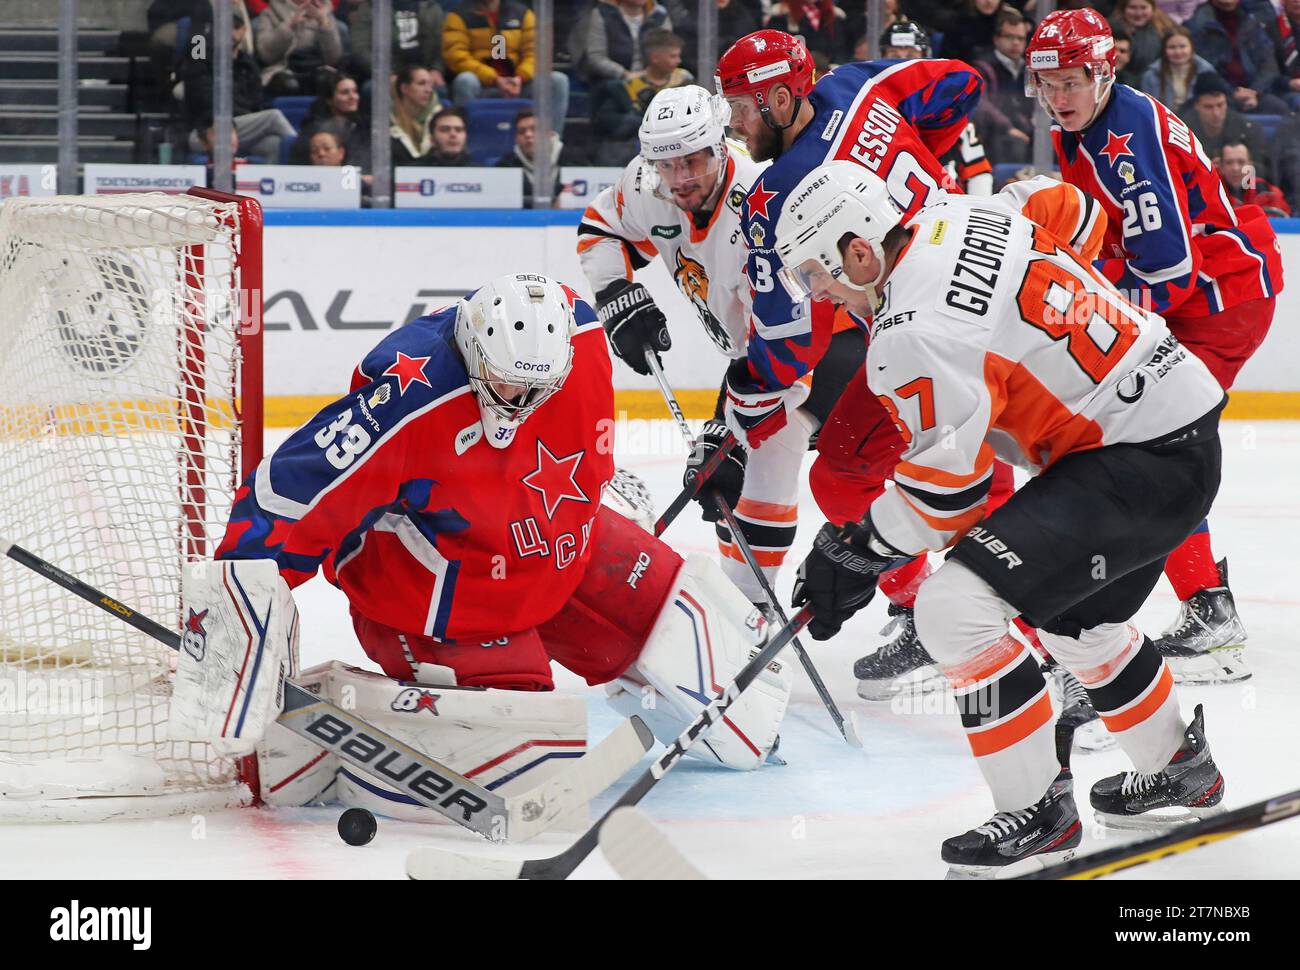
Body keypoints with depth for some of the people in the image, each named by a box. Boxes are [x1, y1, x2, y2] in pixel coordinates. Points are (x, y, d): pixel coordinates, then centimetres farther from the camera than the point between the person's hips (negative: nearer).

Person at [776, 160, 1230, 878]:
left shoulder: (914, 335, -22)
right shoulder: (958, 217, 4)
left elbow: (946, 488, -14)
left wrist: (860, 551, 3)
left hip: (1139, 463, -10)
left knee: (954, 608, -15)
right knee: (1077, 620, 31)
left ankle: (1041, 815, -6)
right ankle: (1181, 772, 49)